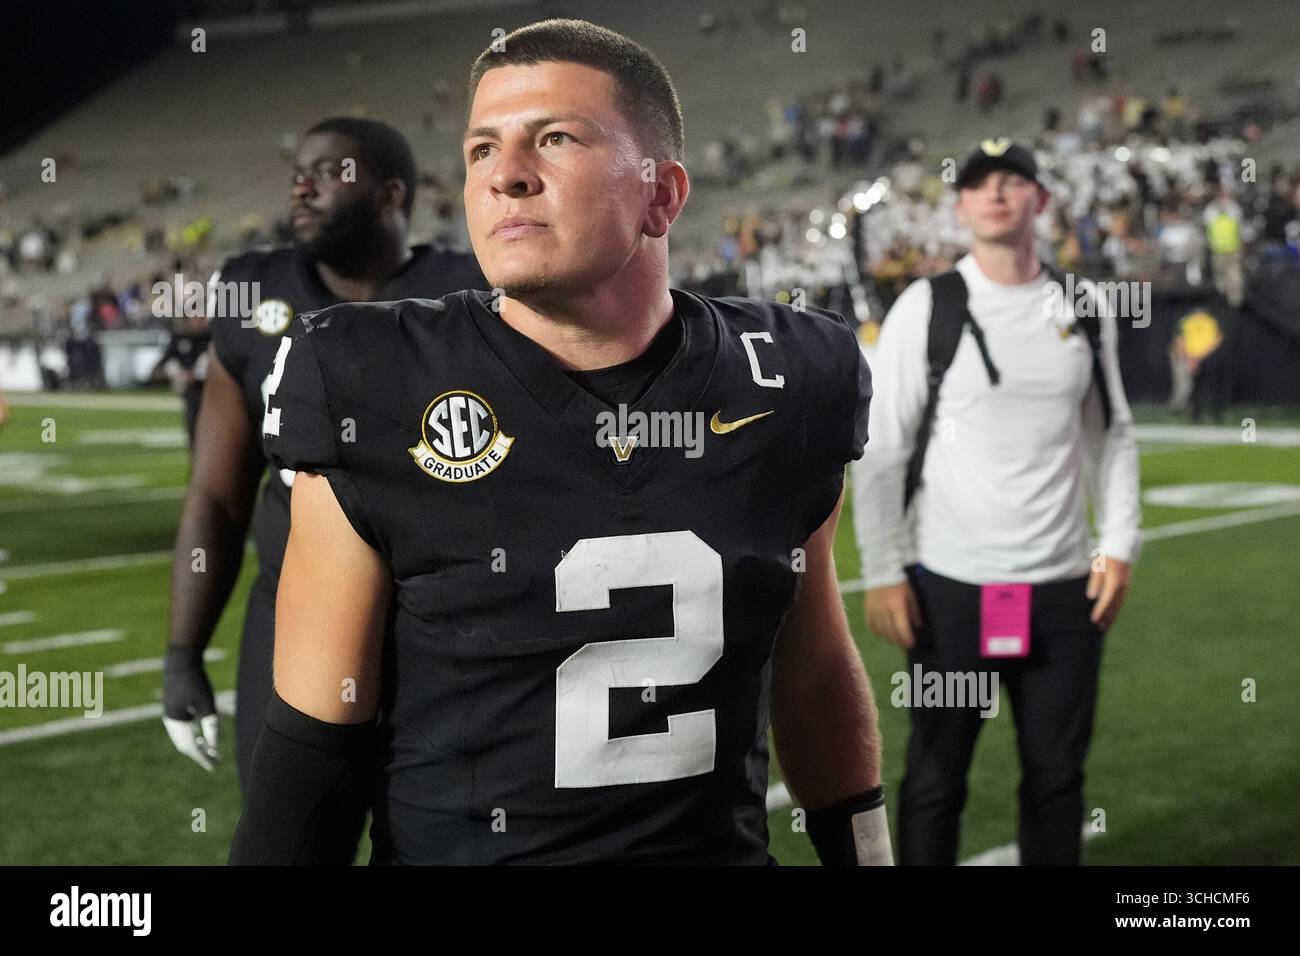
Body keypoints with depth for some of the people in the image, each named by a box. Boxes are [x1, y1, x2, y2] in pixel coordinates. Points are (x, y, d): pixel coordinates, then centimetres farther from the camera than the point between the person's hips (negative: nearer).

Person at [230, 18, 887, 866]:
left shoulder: (784, 390, -6)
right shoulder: (379, 401, -14)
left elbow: (813, 671, 7)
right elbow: (317, 734, -10)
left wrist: (864, 849, 11)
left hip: (723, 844, 3)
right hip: (452, 842, -2)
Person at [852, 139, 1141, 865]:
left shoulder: (1085, 310, 8)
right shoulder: (926, 308, -3)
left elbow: (1113, 435, 14)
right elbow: (881, 448, -3)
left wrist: (1118, 546, 4)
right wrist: (883, 573, -9)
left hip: (1065, 588, 3)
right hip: (950, 586, -3)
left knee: (1058, 776, 9)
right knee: (935, 778, 4)